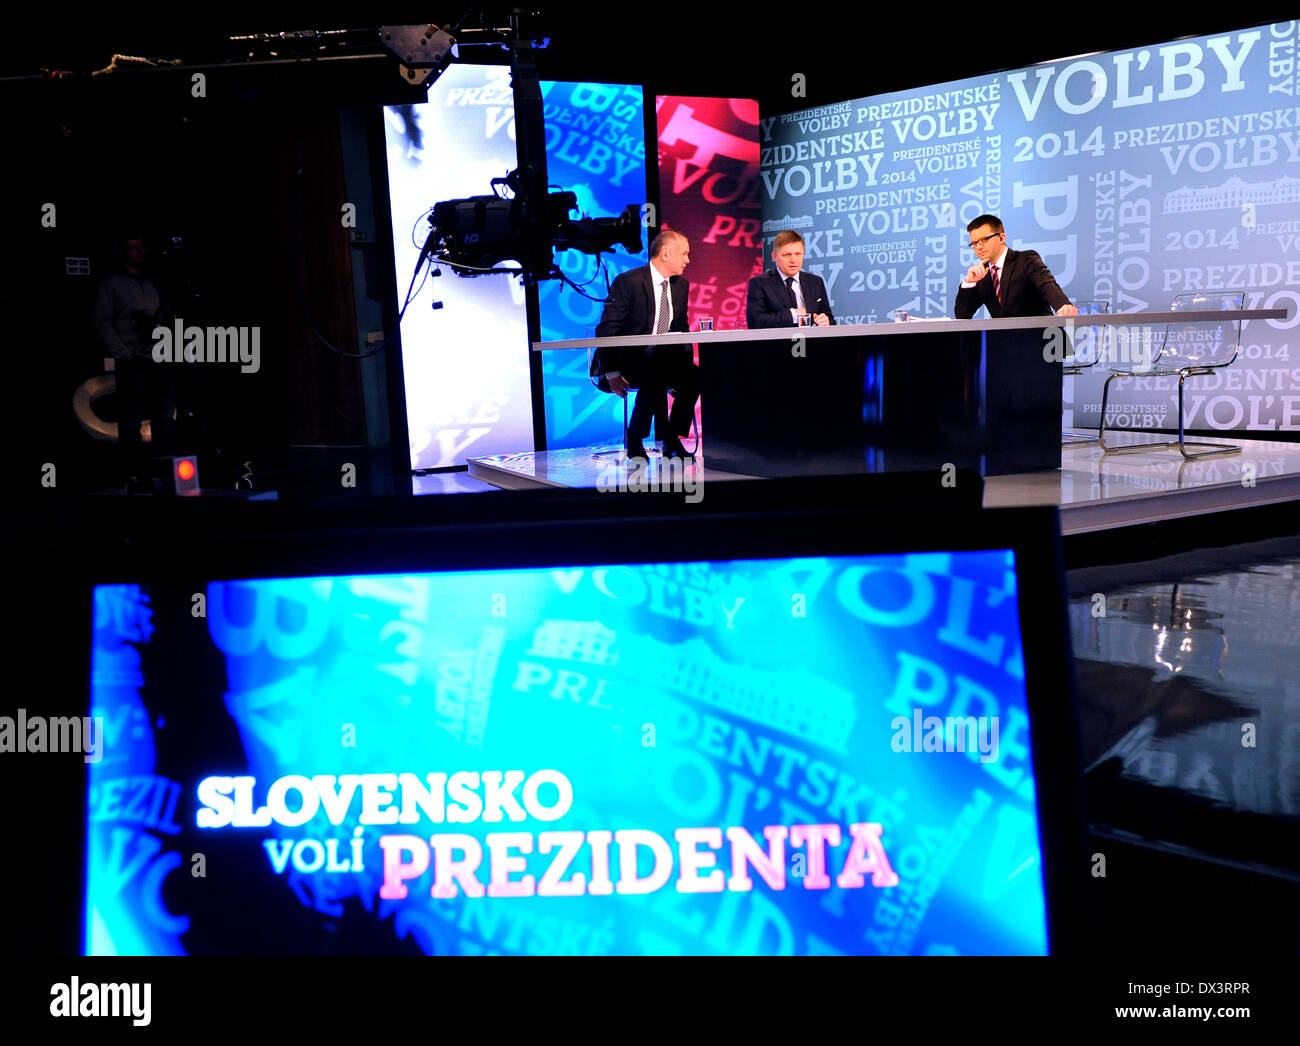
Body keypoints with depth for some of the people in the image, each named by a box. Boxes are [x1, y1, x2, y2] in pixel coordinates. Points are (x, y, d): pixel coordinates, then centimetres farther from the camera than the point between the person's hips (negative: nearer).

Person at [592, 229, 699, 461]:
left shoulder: (681, 286, 10)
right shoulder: (627, 281, -12)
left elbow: (682, 329, 20)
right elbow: (606, 331, -14)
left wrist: (685, 359, 0)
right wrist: (612, 374, -21)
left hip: (660, 361, 6)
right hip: (627, 361, -6)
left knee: (694, 375, -20)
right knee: (655, 378, -35)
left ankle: (672, 440, -8)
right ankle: (634, 441, -16)